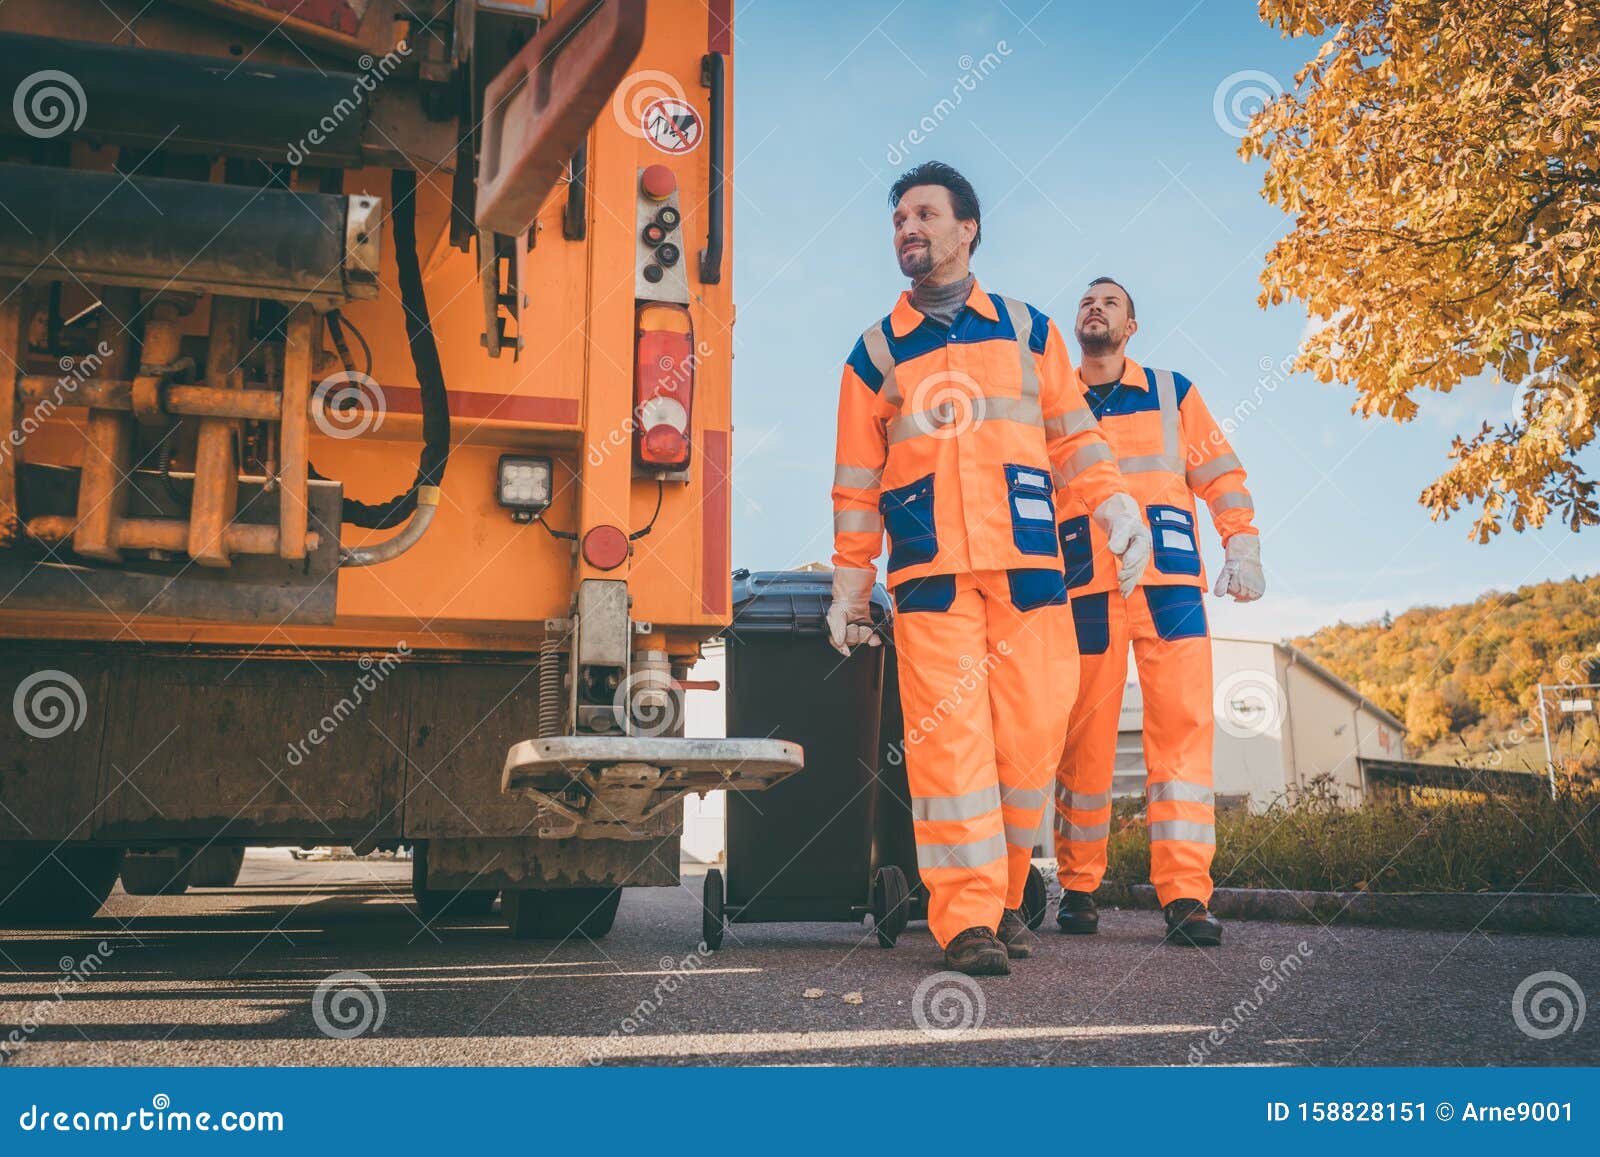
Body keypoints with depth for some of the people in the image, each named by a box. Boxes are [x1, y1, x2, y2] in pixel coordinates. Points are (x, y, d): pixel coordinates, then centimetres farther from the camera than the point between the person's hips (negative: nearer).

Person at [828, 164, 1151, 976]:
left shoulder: (1028, 329, 15)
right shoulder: (876, 351, 13)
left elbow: (1073, 437, 15)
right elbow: (856, 482, 13)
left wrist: (1114, 506, -1)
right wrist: (849, 589, 10)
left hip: (1027, 567, 1)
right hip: (928, 573, -1)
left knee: (1031, 734, -2)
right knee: (947, 736, -9)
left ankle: (1005, 896, 16)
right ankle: (967, 919, -5)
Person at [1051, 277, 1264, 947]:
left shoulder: (1173, 393, 16)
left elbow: (1222, 476, 13)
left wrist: (1243, 549, -1)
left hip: (1169, 584, 0)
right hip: (1084, 589, 1)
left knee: (1182, 727, -9)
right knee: (1084, 740, -1)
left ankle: (1185, 894, -10)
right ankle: (1078, 886, 8)